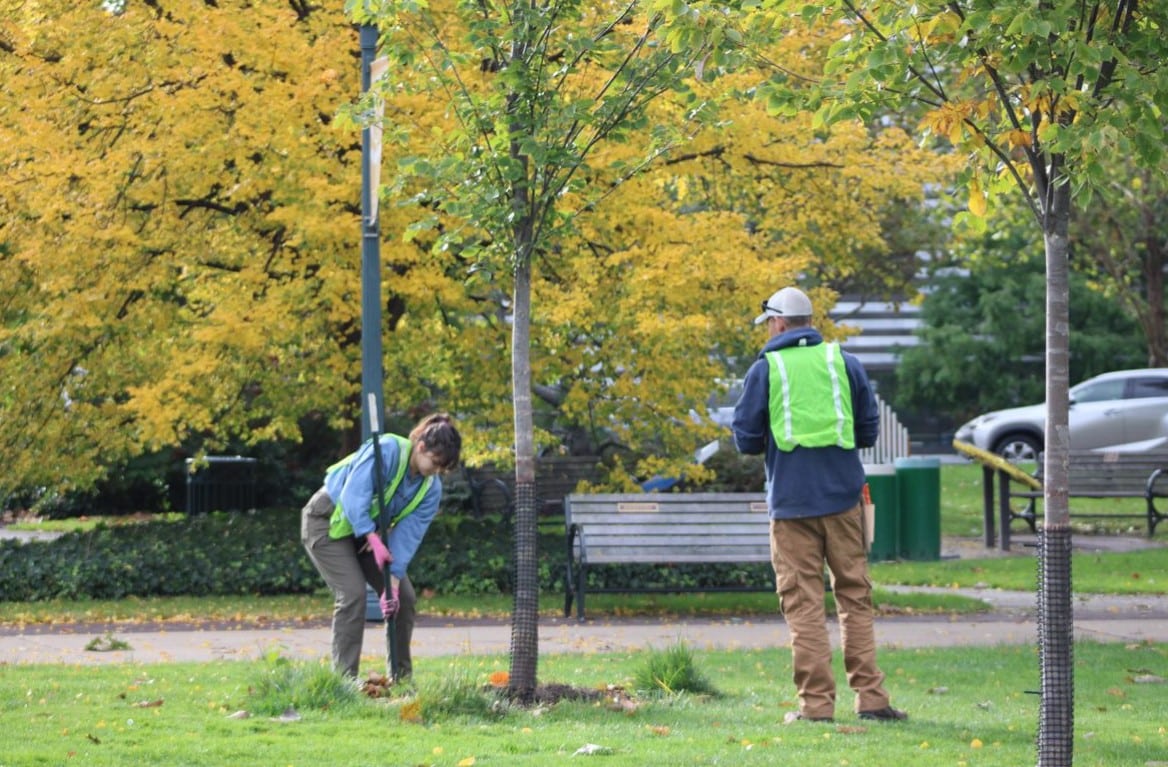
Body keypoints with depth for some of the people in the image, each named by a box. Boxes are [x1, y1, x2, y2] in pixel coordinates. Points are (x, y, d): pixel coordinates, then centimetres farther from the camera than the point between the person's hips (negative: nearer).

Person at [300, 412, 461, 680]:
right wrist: (374, 539, -36)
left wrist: (393, 583, -22)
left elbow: (408, 536, -14)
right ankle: (344, 677, -17)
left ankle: (401, 676, 13)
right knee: (353, 594, -21)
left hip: (369, 528, 7)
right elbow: (353, 495, -32)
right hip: (328, 522, -7)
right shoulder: (387, 450, -28)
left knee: (404, 597, 1)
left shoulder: (431, 489, -9)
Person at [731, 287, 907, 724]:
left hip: (792, 502, -2)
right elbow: (869, 430, 10)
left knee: (803, 603, 1)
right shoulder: (844, 363, 6)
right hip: (842, 494, 2)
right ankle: (870, 697, 4)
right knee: (855, 597, 8)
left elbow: (746, 441, -1)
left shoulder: (765, 369, -2)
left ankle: (816, 701, -2)